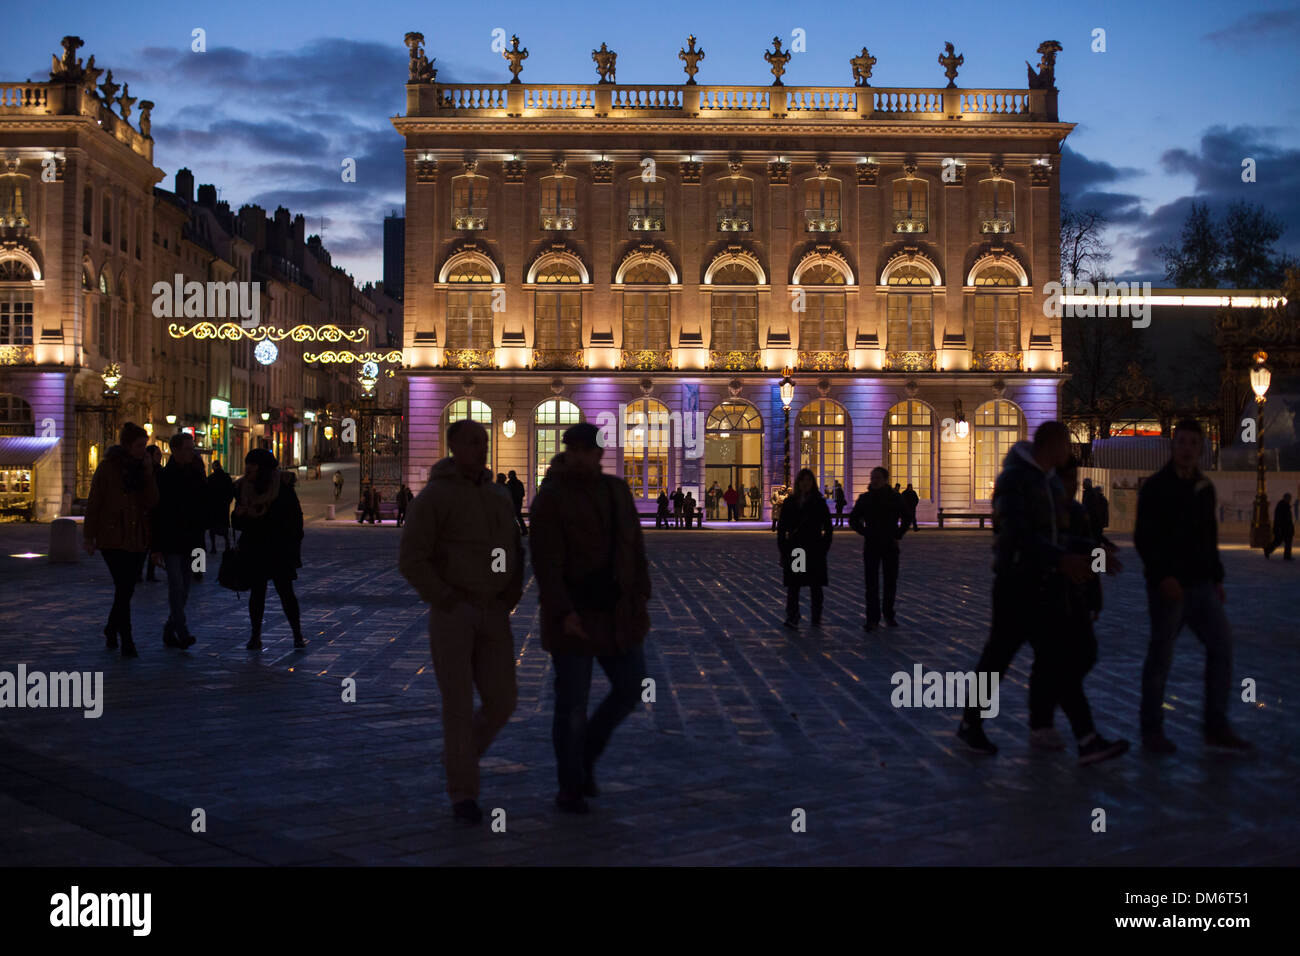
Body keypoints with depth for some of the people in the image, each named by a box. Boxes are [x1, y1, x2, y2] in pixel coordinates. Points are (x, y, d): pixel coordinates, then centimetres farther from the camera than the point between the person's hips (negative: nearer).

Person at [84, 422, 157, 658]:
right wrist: (89, 536, -4)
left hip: (138, 539, 5)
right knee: (124, 590, -11)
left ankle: (111, 630, 33)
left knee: (126, 590, 12)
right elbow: (94, 503, -2)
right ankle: (127, 643, -6)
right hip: (113, 539, -5)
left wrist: (147, 473, -10)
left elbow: (151, 502, -2)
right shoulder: (108, 468, -4)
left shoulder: (143, 468, 9)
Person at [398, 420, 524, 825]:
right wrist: (450, 603, -14)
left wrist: (509, 601, 5)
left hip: (492, 616, 5)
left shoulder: (499, 496, 11)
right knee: (459, 704, -7)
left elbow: (514, 554, 20)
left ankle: (459, 756, 30)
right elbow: (411, 561, -13)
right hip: (450, 613, -5)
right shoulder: (432, 497, -9)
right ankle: (463, 794, 5)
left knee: (500, 702, 1)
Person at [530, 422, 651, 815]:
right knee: (572, 703, 0)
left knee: (631, 689, 6)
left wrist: (641, 599, 2)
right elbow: (546, 563, -19)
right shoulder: (550, 499, -13)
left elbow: (634, 548, 9)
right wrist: (563, 614, -28)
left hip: (615, 612, 6)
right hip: (572, 614, -6)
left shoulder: (617, 490, 6)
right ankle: (570, 787, 16)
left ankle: (587, 752, 28)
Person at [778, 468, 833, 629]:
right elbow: (781, 527, 7)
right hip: (794, 549, 1)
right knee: (792, 585, -3)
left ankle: (816, 619, 16)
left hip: (815, 550, -1)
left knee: (815, 586, 7)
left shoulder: (819, 503, 1)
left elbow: (827, 527, 1)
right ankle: (792, 618, -3)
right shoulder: (789, 503, 6)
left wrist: (824, 547, -6)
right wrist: (782, 548, 0)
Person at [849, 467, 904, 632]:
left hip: (891, 546, 1)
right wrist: (864, 532, 0)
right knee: (871, 583, -5)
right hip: (871, 546, -1)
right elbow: (853, 519, 9)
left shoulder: (895, 498, 1)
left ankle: (889, 615, 22)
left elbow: (906, 519, 11)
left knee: (891, 582, 7)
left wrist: (898, 536, 2)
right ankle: (872, 619, -6)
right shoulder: (865, 498, 1)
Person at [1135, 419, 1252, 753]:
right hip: (1169, 586, -7)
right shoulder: (1155, 487, -8)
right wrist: (1163, 576, -22)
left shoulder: (1204, 487, 13)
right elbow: (1143, 539, -13)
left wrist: (1217, 577, 15)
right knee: (1161, 656, 0)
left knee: (1221, 646, 3)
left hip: (1201, 585, 7)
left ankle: (1216, 727, 12)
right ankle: (1151, 731, 11)